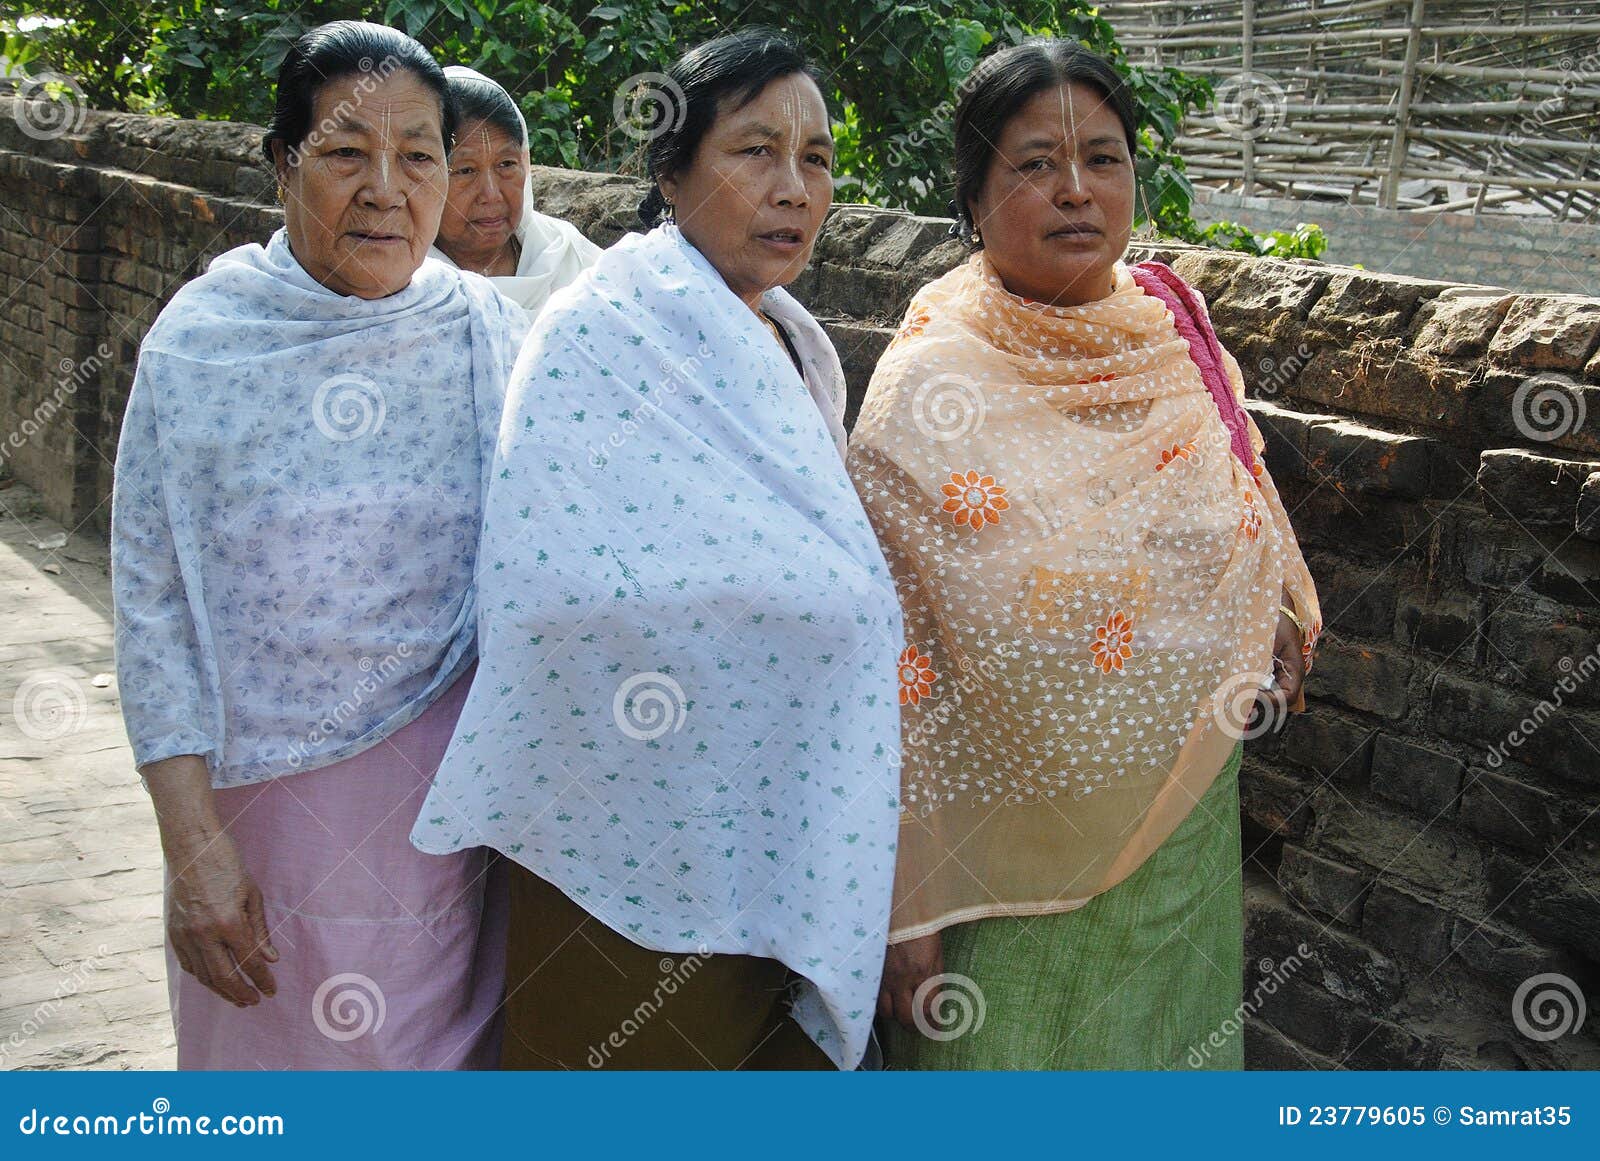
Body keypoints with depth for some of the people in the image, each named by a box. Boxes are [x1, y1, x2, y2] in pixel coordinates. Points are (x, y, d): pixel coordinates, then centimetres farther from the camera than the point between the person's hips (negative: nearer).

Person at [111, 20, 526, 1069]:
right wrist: (193, 841, -12)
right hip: (267, 790, -1)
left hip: (455, 805, 2)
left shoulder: (490, 334, -2)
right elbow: (154, 606, -7)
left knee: (448, 1044, 14)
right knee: (278, 1048, 13)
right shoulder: (201, 343, -7)